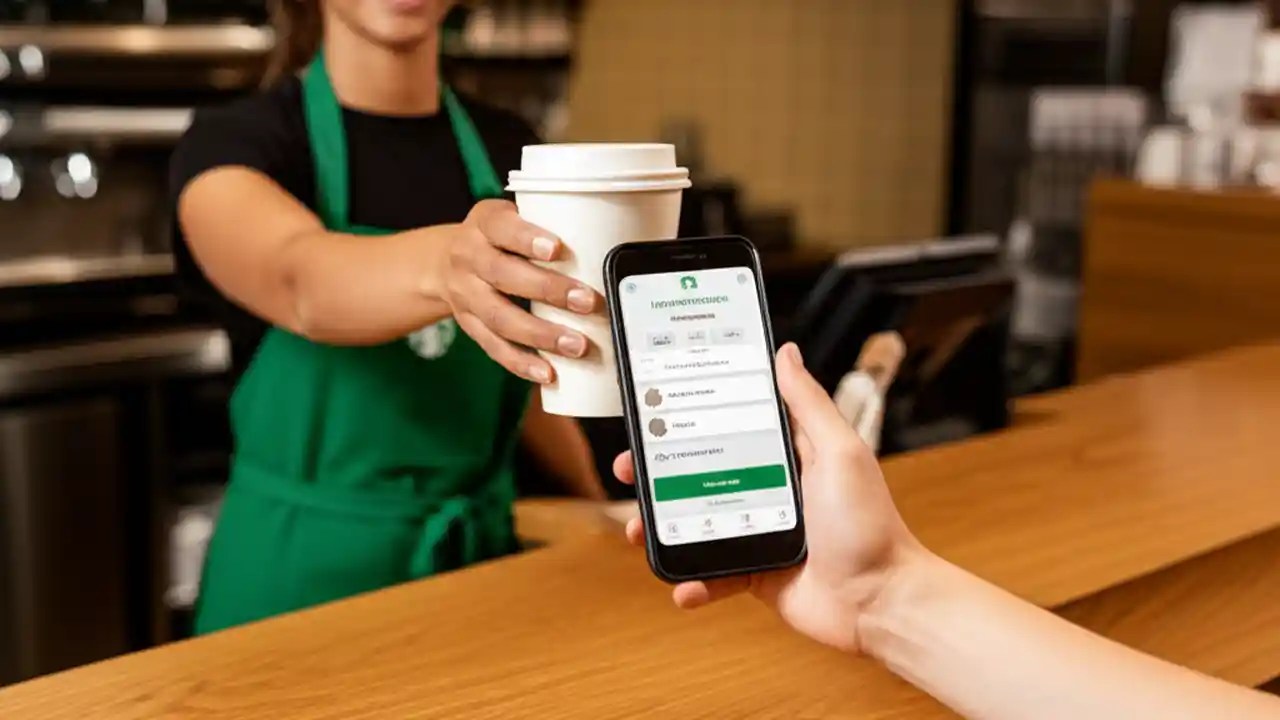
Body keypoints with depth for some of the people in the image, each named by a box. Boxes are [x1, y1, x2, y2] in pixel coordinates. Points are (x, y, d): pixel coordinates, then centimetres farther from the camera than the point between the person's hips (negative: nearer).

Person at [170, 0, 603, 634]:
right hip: (300, 569, -4)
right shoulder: (233, 143, -13)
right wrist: (443, 262, -54)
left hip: (480, 554, 4)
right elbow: (302, 283, -35)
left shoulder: (509, 149, 2)